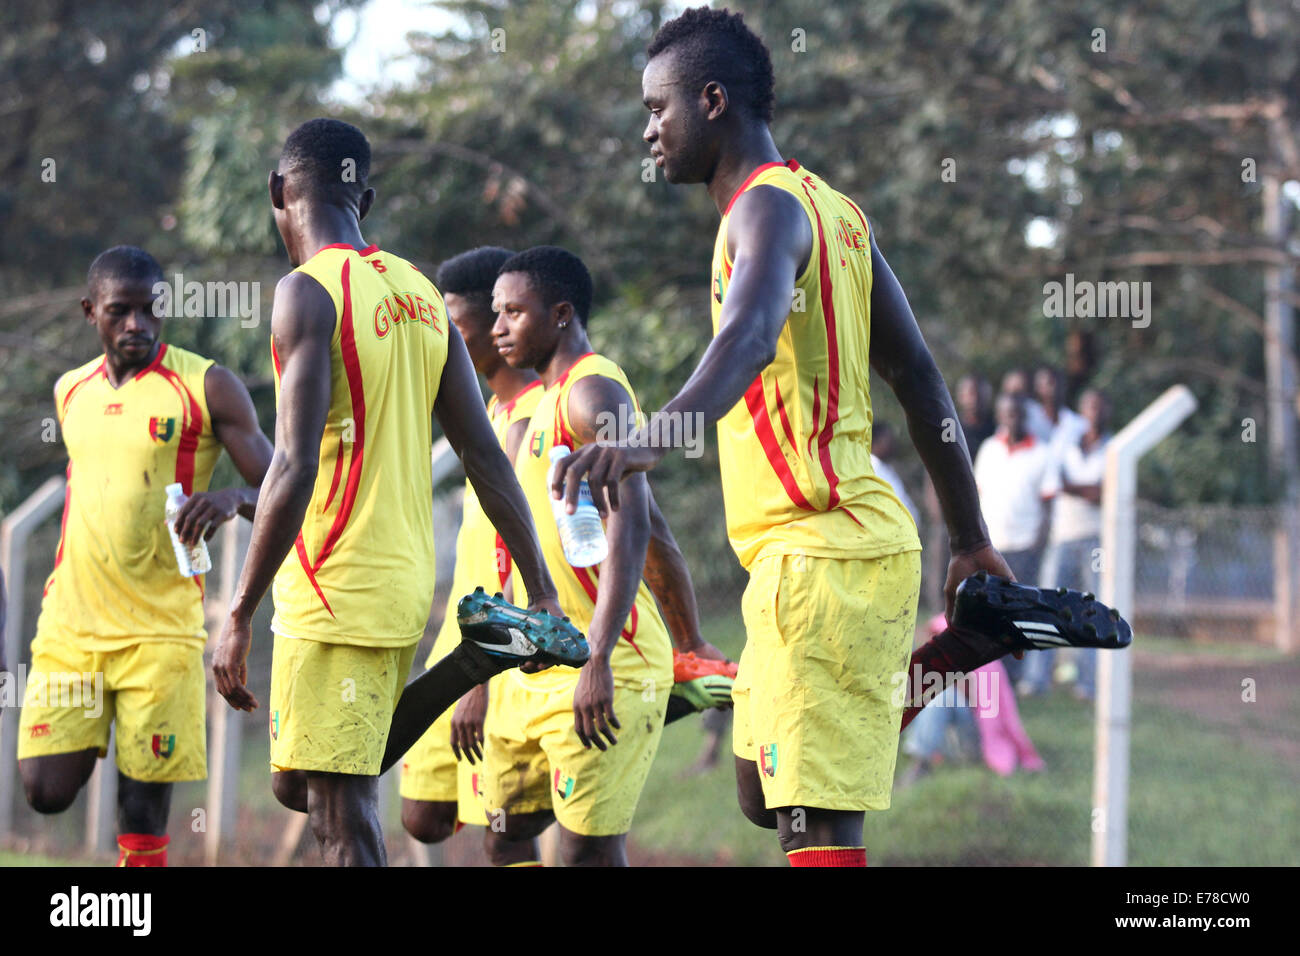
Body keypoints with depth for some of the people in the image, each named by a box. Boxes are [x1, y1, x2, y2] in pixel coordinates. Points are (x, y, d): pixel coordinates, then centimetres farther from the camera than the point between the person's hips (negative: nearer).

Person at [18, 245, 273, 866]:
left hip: (160, 631, -4)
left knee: (144, 808, -3)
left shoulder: (207, 387, -3)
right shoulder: (71, 391, 13)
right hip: (70, 624, 4)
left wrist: (235, 498, -27)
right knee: (47, 790, -7)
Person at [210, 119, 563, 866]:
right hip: (407, 582, 8)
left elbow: (295, 469, -20)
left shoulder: (310, 292, -12)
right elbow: (487, 456, 10)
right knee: (297, 782, 20)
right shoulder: (420, 293, 11)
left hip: (337, 593, -8)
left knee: (343, 817, -5)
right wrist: (542, 593, 11)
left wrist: (240, 616, -17)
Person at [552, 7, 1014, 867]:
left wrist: (656, 437, -50)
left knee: (817, 827, -10)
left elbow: (750, 334, -33)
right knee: (766, 796, 18)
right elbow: (919, 377, 20)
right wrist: (971, 542, 24)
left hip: (820, 552, -10)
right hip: (821, 546, 10)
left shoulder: (769, 206, -12)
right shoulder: (833, 211, 17)